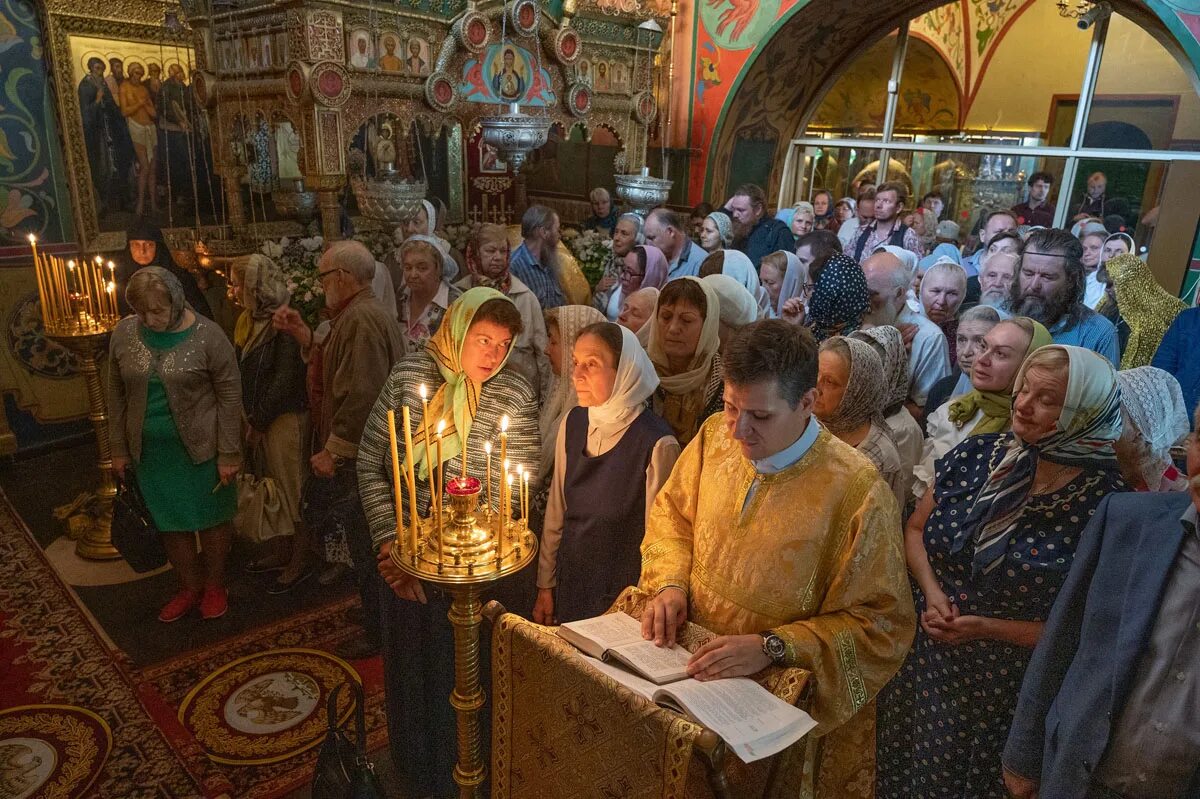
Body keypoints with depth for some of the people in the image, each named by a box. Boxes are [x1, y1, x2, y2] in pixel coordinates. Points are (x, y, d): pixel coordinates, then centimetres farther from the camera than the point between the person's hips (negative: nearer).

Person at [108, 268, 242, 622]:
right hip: (150, 450, 4)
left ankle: (215, 585, 33)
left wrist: (229, 453, -13)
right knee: (170, 523, 15)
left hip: (201, 447, -4)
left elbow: (230, 395, -12)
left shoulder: (207, 336, -15)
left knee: (212, 518, 11)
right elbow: (117, 394, 6)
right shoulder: (124, 333, -2)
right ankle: (190, 586, 36)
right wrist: (119, 448, 7)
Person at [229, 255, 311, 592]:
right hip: (259, 418, 8)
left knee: (290, 489, 2)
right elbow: (243, 372, 12)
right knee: (272, 488, 16)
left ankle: (300, 561, 14)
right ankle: (280, 553, 29)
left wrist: (259, 422, -12)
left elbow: (285, 379, -18)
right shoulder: (249, 321, 9)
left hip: (284, 418, -8)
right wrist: (251, 419, 4)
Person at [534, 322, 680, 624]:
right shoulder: (572, 424, -5)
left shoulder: (657, 444, -22)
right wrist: (545, 587, 9)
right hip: (569, 586, 5)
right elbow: (556, 513, 4)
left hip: (622, 599, -5)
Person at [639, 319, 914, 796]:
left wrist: (773, 647, -21)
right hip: (689, 666, 4)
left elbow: (882, 625, -13)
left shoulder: (856, 490, -20)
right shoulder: (715, 437, -6)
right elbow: (671, 513, 11)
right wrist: (671, 583, -6)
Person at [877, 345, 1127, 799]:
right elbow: (915, 528, 5)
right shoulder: (978, 455, -7)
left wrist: (987, 628, -18)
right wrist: (932, 591, -12)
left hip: (1004, 687, -3)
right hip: (921, 660, 3)